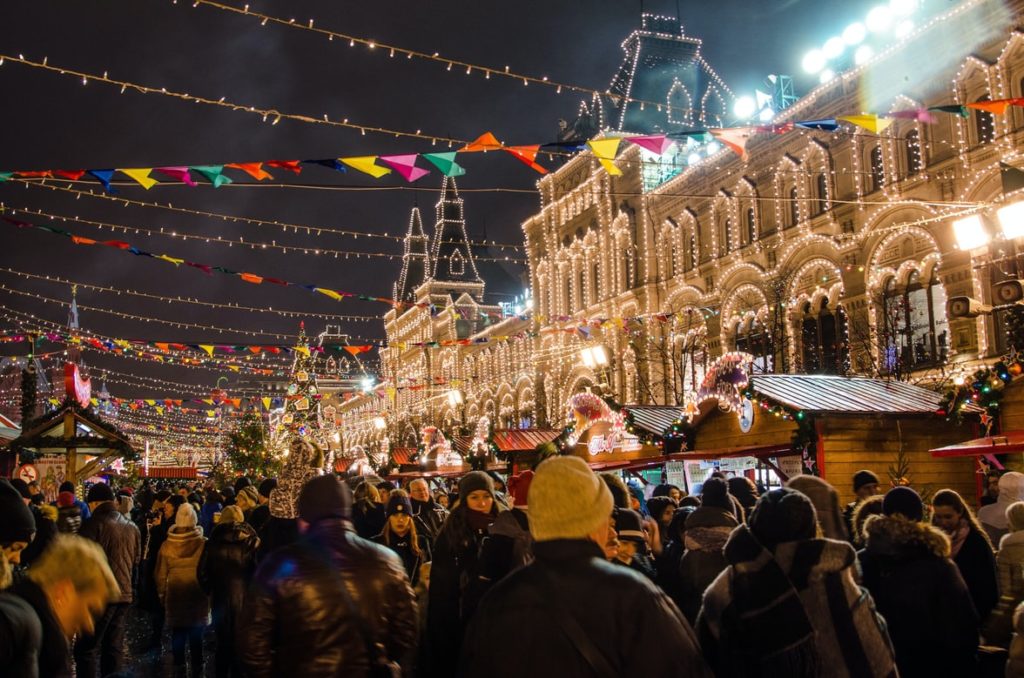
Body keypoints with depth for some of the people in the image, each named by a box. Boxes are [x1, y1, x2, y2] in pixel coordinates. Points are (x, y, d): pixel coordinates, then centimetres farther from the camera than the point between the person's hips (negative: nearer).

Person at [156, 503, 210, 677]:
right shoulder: (204, 544, -13)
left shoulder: (167, 545, -6)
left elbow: (161, 574, 2)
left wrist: (162, 594, 15)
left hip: (175, 594, 1)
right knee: (196, 634, 7)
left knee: (178, 633, 11)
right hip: (198, 595, -1)